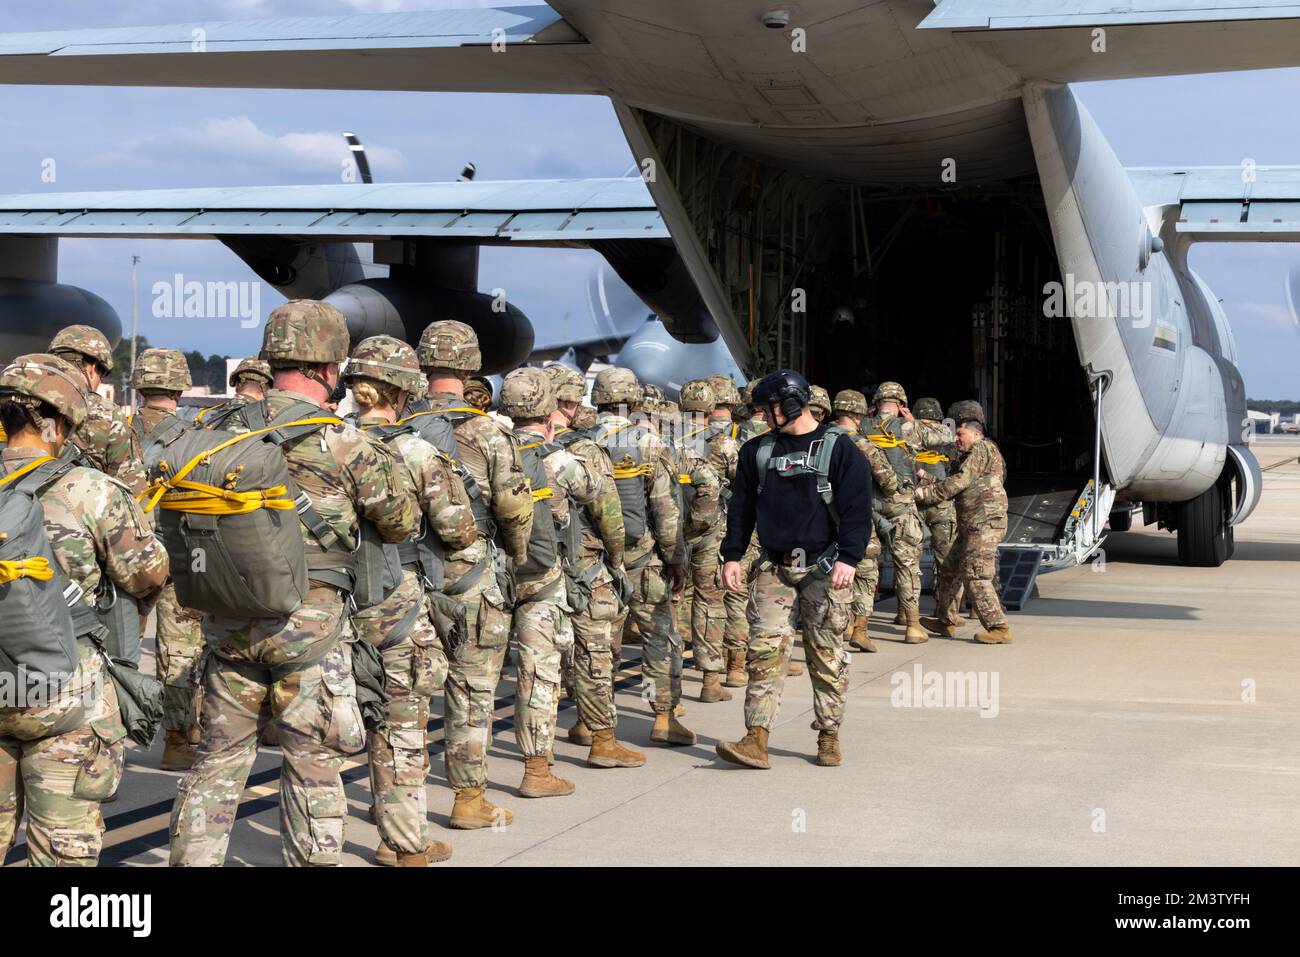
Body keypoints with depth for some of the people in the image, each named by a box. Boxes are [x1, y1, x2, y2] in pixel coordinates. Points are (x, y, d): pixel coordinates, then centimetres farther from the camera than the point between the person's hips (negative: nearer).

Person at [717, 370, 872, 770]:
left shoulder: (840, 451, -2)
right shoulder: (757, 452, 12)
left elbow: (857, 511, -7)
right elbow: (741, 507, 16)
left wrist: (848, 559, -18)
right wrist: (732, 556, 7)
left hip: (822, 569, -3)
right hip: (773, 569, 3)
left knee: (827, 656, 2)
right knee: (765, 650, -7)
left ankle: (829, 737, 13)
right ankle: (756, 740, -10)